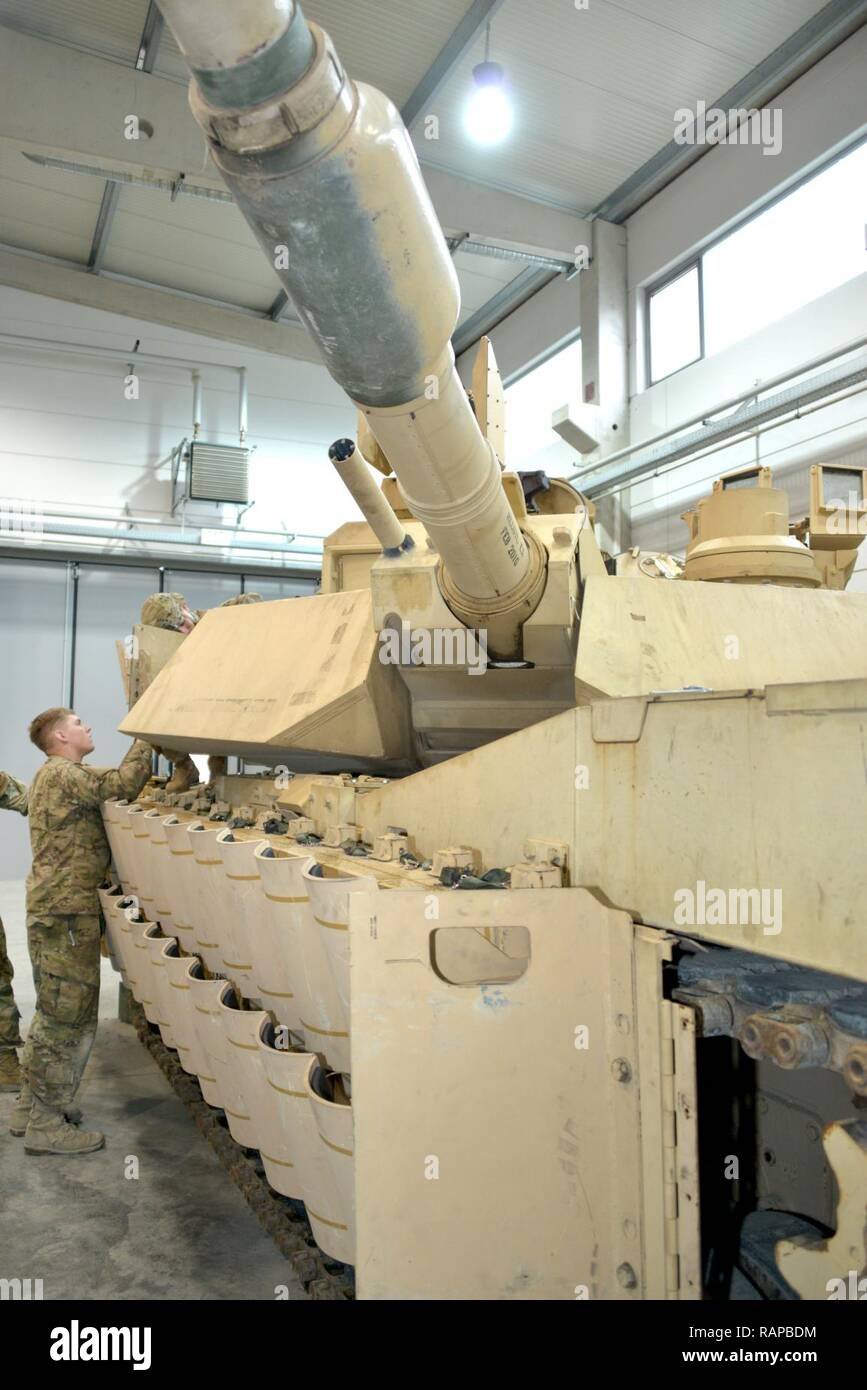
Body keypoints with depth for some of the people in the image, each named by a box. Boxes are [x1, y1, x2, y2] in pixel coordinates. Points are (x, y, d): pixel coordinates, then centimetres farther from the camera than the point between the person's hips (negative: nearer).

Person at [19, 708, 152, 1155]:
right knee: (67, 1017, -5)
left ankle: (32, 1104, 29)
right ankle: (46, 1127, 3)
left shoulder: (55, 776, 21)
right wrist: (145, 740, -10)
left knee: (55, 1014, 19)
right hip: (66, 911, -11)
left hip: (57, 908, 11)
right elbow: (124, 783, -22)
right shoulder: (62, 773, -14)